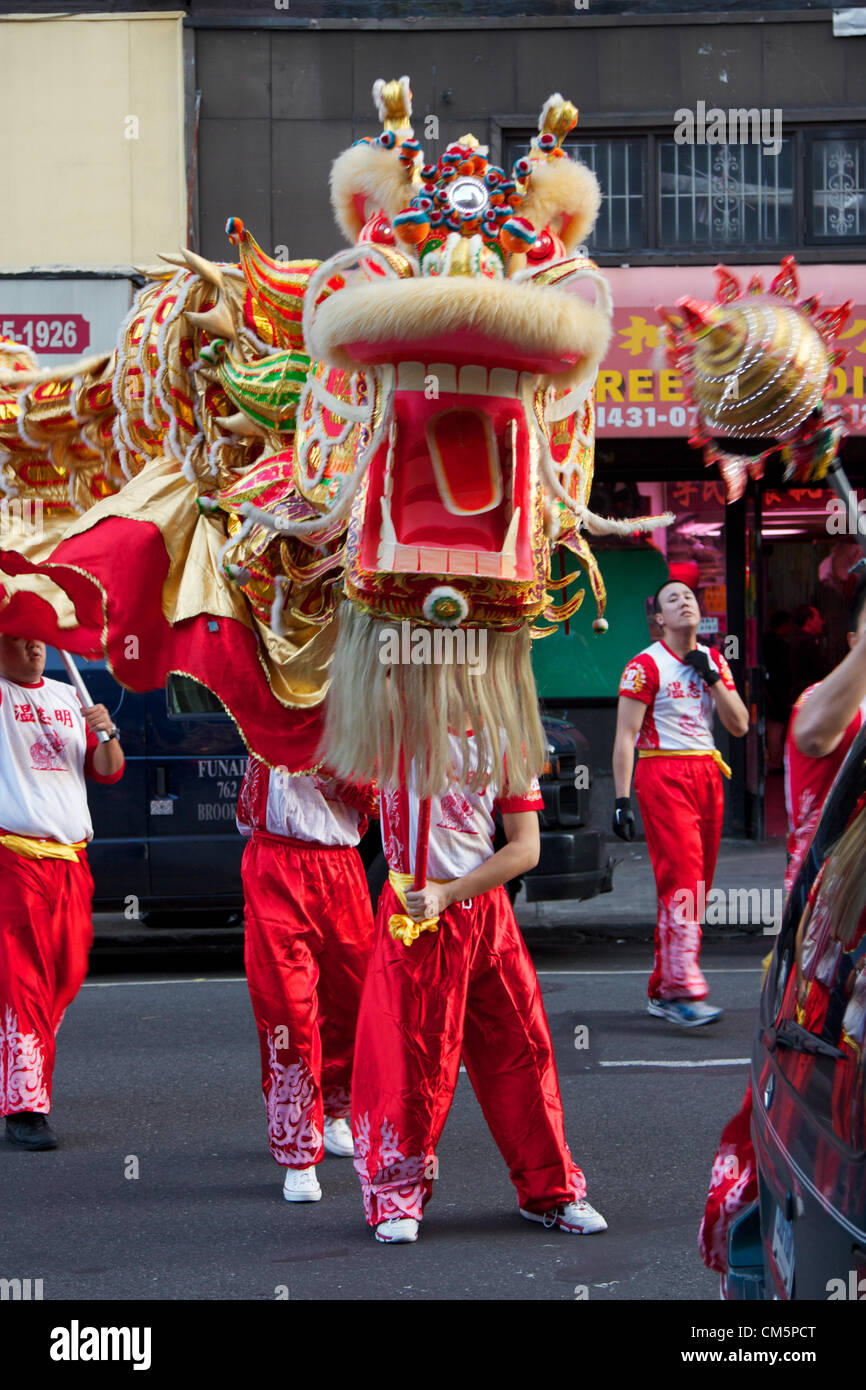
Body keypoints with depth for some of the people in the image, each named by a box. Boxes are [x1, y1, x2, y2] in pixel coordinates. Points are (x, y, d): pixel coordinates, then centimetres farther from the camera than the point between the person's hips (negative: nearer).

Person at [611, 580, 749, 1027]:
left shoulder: (714, 661, 14)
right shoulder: (646, 666, -4)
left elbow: (739, 726, 9)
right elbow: (625, 736, -8)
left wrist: (712, 678, -4)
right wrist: (621, 800, -15)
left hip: (707, 773, 6)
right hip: (664, 776, -6)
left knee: (698, 885, 5)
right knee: (681, 879, -16)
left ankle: (662, 991, 12)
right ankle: (684, 991, -21)